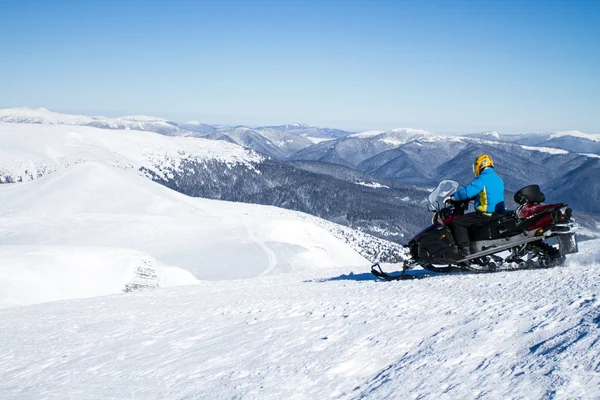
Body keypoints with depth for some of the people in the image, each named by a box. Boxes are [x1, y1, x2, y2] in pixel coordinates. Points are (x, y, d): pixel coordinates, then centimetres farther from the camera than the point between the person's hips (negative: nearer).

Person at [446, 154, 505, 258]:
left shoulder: (482, 179, -11)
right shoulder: (499, 180, 16)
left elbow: (468, 192, -20)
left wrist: (453, 197, -6)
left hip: (485, 215, -9)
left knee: (456, 223, -10)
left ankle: (464, 249, -22)